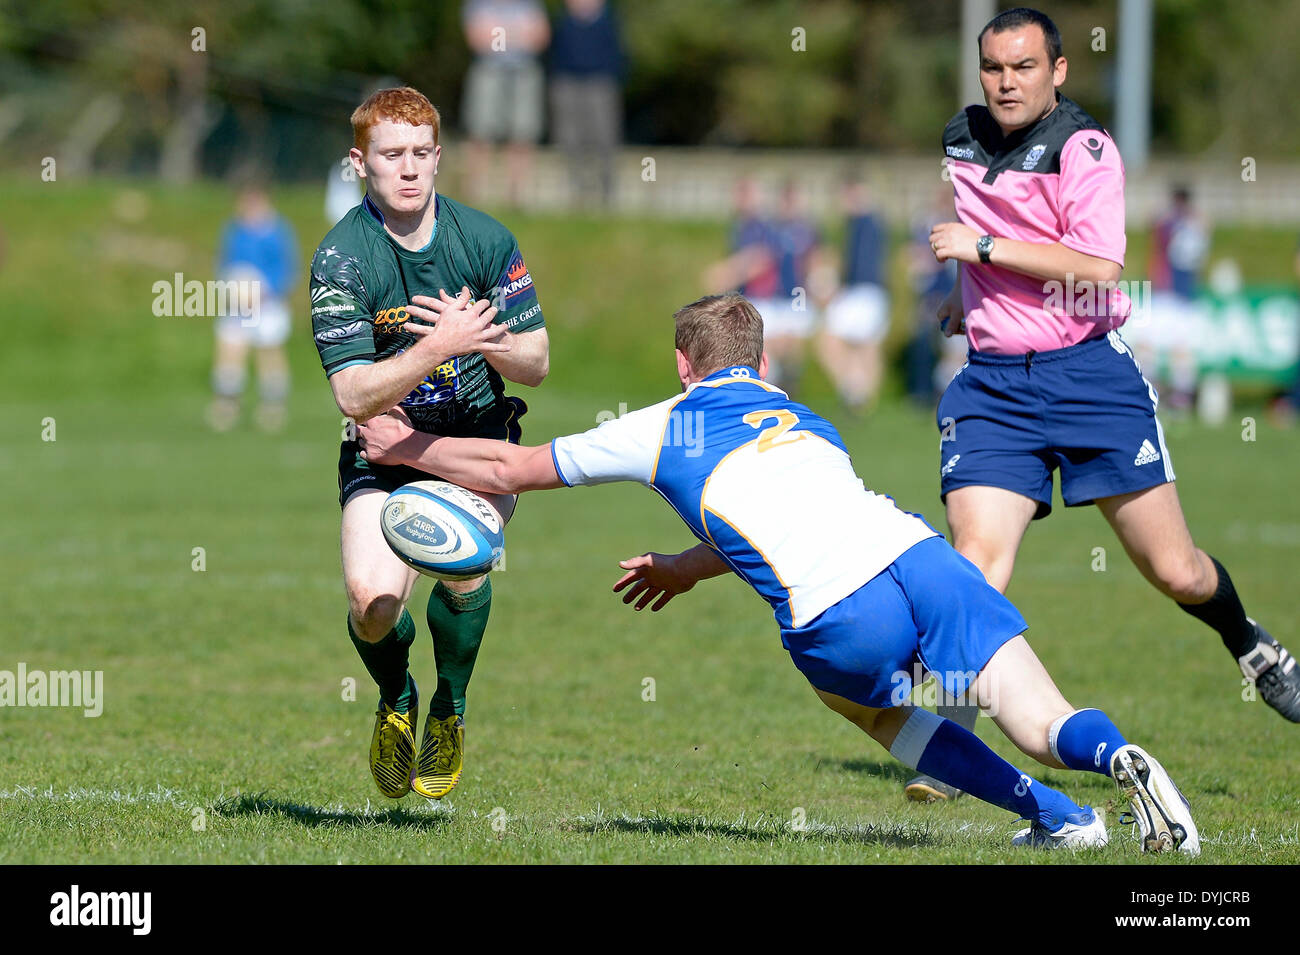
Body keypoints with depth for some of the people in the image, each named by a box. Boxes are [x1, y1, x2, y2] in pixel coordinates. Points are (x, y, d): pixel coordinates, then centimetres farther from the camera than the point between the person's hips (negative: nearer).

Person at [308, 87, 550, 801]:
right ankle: (396, 702, 15)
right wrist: (440, 347, -33)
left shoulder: (485, 240, -6)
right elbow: (353, 394, -20)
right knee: (373, 601, -22)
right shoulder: (341, 259, -14)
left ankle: (450, 708, 4)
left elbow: (535, 363, -2)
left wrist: (480, 335, -24)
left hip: (479, 439, 1)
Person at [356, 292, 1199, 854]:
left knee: (881, 712, 28)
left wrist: (410, 448, 43)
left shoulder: (660, 433, 20)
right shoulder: (803, 420, 33)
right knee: (1046, 725, 3)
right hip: (919, 556, 3)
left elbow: (510, 470, 28)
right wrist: (688, 568, 65)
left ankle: (1058, 816, 15)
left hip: (839, 622, -3)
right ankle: (1116, 757, -32)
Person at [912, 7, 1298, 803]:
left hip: (1090, 372, -4)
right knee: (977, 557, -15)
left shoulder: (1084, 147, -10)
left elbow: (1098, 268, -22)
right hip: (991, 383, 4)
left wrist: (985, 245, -20)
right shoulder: (961, 140, 10)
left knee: (1177, 573, -1)